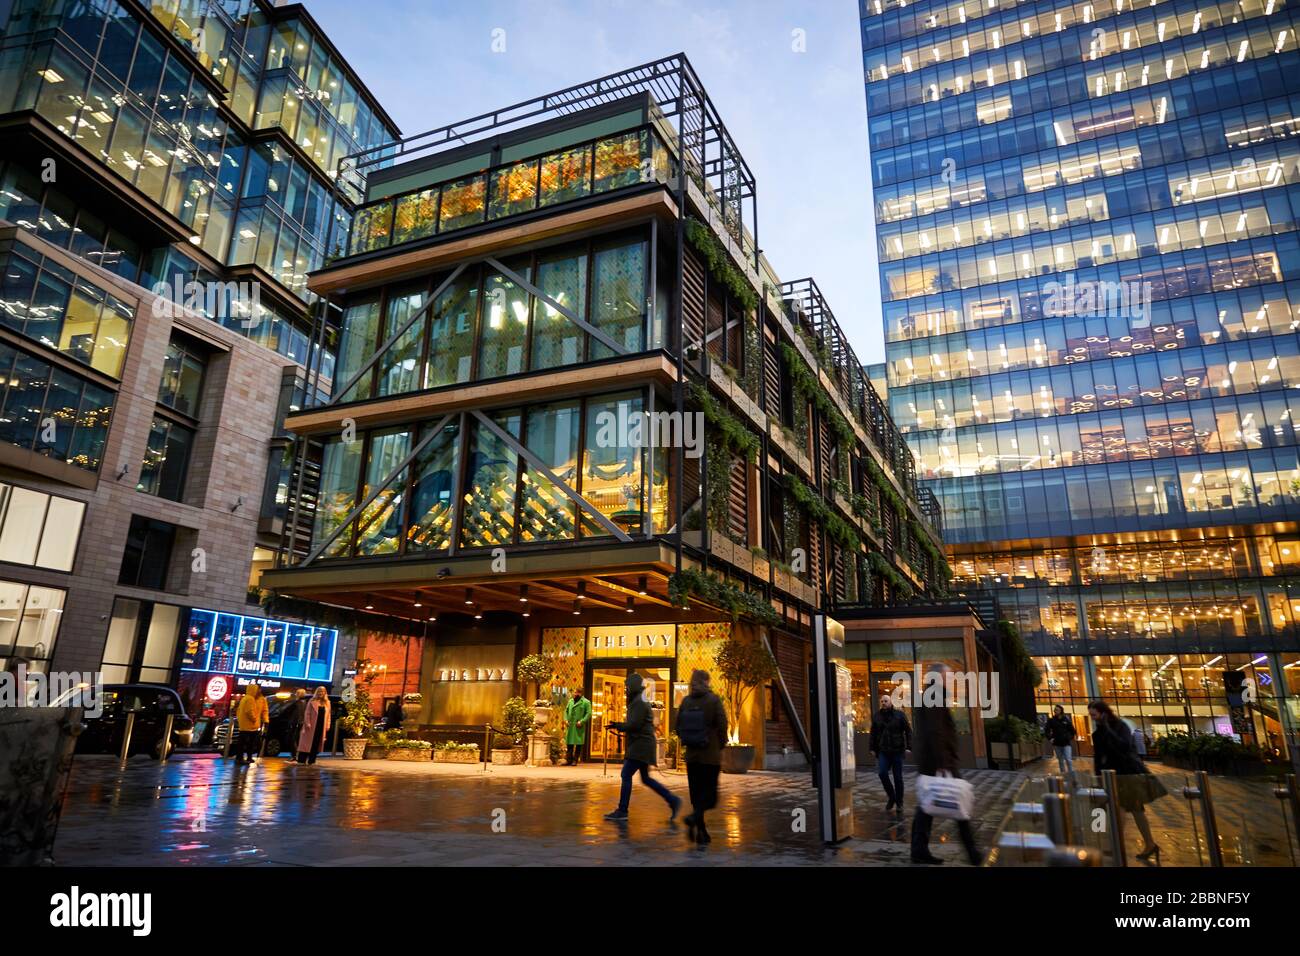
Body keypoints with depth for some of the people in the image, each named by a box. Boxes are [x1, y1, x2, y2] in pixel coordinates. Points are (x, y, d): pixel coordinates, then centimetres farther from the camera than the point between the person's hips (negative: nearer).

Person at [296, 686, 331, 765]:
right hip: (312, 726, -4)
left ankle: (311, 760, 11)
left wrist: (327, 725, 5)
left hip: (321, 726, 4)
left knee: (317, 743, 5)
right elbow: (307, 713, -4)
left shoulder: (327, 703, 12)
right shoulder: (312, 701, 1)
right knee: (308, 742, -3)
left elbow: (328, 715, 11)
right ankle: (302, 760, 1)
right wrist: (307, 723, -13)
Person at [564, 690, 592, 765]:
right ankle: (569, 760, 13)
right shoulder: (570, 701, 15)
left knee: (578, 743, -1)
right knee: (569, 743, 6)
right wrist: (566, 719, 1)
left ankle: (575, 760, 6)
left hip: (579, 727, -5)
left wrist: (581, 721, -16)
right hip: (570, 726, 5)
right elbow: (566, 711, 18)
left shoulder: (586, 702, -2)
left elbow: (588, 713, -7)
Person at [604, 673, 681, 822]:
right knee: (646, 779, 13)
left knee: (626, 775, -6)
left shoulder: (639, 703, -14)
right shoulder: (640, 701, 18)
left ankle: (622, 811, 0)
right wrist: (620, 725, 10)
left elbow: (634, 725, -21)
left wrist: (617, 726, -9)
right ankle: (673, 800, 14)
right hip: (641, 746, 10)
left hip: (640, 746, -10)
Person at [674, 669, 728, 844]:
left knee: (696, 792, 13)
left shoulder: (686, 701, 1)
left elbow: (678, 726, 3)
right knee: (710, 792, 5)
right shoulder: (714, 700, -11)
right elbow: (722, 725, -14)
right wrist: (721, 744, 3)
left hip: (691, 755, 4)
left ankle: (701, 831, 11)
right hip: (711, 755, -4)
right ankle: (695, 816, -20)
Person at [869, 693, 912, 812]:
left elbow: (908, 731, -2)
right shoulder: (877, 716, 7)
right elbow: (873, 734, 14)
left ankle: (899, 803, 19)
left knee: (898, 777, 4)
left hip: (897, 751, -2)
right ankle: (891, 797, 8)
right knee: (882, 773, -13)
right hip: (883, 751, 2)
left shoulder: (900, 715, -2)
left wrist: (908, 746, -11)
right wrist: (873, 748, 9)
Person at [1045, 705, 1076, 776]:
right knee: (1060, 760, 10)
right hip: (1057, 744, 2)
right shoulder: (1051, 720, -1)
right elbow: (1047, 730, 3)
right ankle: (1063, 773, 20)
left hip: (1066, 743, -2)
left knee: (1068, 759, -9)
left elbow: (1072, 730, 7)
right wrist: (1050, 738, -6)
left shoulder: (1066, 720, -2)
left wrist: (1071, 738, 3)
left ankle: (1071, 773, -1)